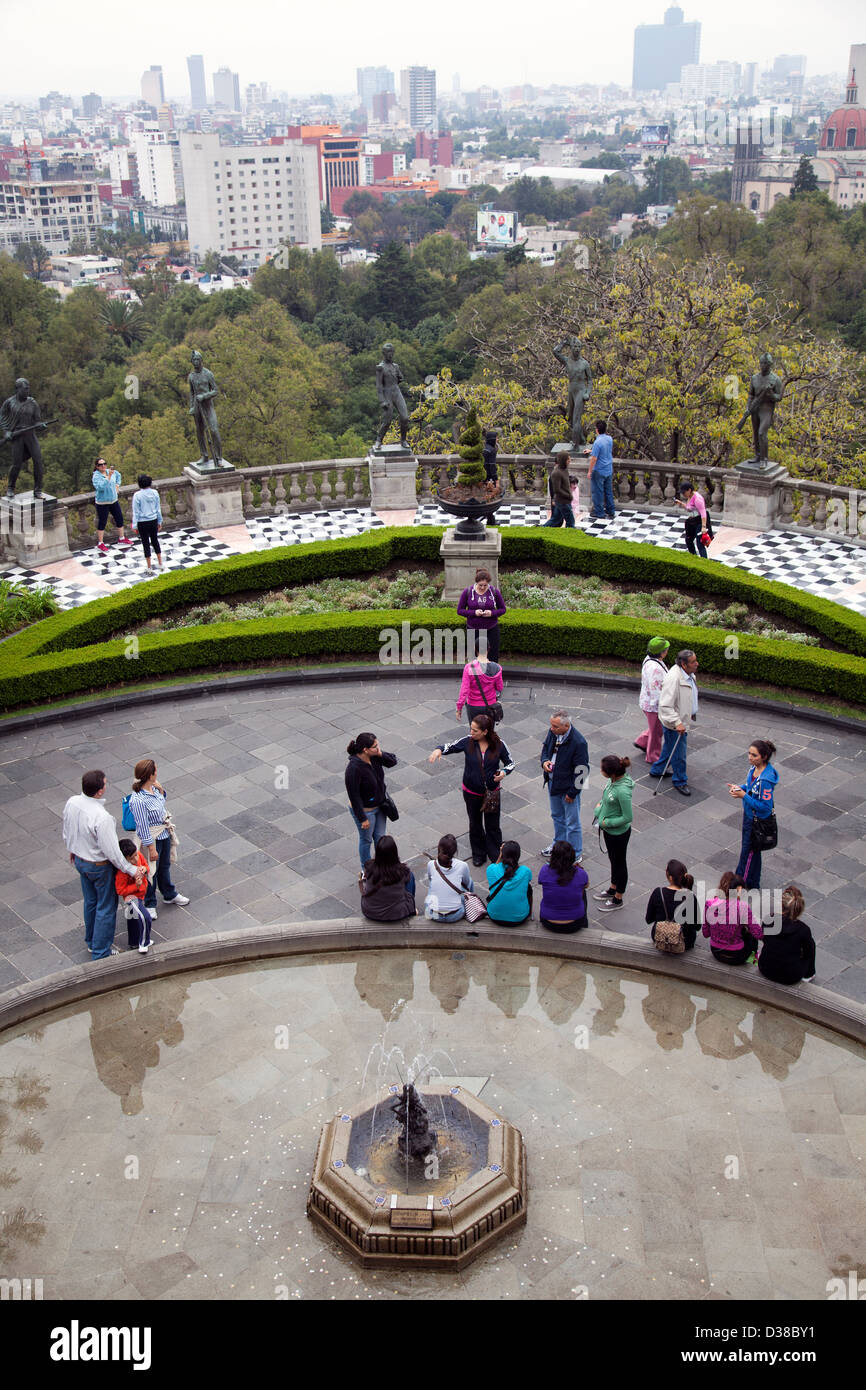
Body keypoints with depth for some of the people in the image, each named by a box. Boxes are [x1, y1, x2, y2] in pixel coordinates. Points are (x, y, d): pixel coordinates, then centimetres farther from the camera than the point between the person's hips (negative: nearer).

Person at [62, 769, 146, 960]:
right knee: (106, 907, 12)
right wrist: (132, 870, -16)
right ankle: (101, 952, 25)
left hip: (80, 860, 7)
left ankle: (91, 941, 46)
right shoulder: (102, 817, -37)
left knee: (90, 902, 27)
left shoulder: (72, 803, -14)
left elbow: (66, 832, 4)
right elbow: (112, 851, -28)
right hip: (100, 866, -7)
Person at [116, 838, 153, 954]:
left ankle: (133, 944, 46)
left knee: (133, 920, 27)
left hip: (140, 895, 8)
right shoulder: (122, 872, -33)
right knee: (145, 917, -22)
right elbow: (120, 891, -26)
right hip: (132, 898, -8)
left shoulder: (139, 855, -15)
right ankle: (143, 944, -1)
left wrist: (144, 869, -18)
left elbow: (145, 864, 6)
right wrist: (136, 886, -34)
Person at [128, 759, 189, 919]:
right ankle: (150, 904, 36)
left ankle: (170, 895, 50)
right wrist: (152, 848, -19)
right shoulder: (138, 800, -34)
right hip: (152, 839, -8)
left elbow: (162, 799, 14)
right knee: (151, 872, 15)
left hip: (165, 834, 8)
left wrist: (161, 790, -8)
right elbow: (143, 828, -26)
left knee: (165, 866, 28)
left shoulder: (153, 787, -10)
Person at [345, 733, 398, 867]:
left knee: (380, 837, 22)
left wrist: (381, 754, -22)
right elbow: (354, 795, -27)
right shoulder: (353, 768, -34)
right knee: (366, 840, 17)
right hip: (365, 810, -6)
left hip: (380, 805, 6)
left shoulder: (374, 756, -15)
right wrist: (362, 818, -20)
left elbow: (393, 762, 0)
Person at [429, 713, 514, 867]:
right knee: (475, 824, 17)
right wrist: (439, 749, -23)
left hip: (492, 792, -1)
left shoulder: (498, 745, -14)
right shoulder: (468, 742, -12)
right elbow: (450, 746, -1)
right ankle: (478, 854, 38)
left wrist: (504, 772, -22)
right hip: (471, 792, 1)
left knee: (492, 825, 8)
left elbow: (511, 763, -2)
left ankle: (495, 856, 26)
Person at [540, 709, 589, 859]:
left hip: (568, 787, -7)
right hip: (553, 782, 7)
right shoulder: (553, 732, -10)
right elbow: (546, 746, 12)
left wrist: (572, 792, -16)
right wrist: (544, 761, -9)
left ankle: (575, 855, 26)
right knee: (557, 816, 27)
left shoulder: (578, 742, -29)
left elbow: (581, 770, -21)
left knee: (572, 823, 8)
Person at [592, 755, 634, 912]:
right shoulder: (614, 780, -10)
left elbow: (627, 817, -27)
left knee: (619, 863, 13)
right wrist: (600, 805, -2)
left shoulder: (622, 791, -36)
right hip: (609, 830, 8)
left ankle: (618, 899, 33)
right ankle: (613, 889, 49)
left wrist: (607, 822, -19)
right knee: (613, 859, 27)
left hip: (618, 833, -8)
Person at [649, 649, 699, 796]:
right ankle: (680, 782, 21)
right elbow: (665, 705, -33)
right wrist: (677, 723, -35)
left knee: (670, 748, 25)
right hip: (674, 724, -10)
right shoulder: (674, 678, -32)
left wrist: (692, 713, 28)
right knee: (678, 753, 4)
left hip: (681, 720, 10)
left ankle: (656, 770, 44)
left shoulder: (688, 675, 0)